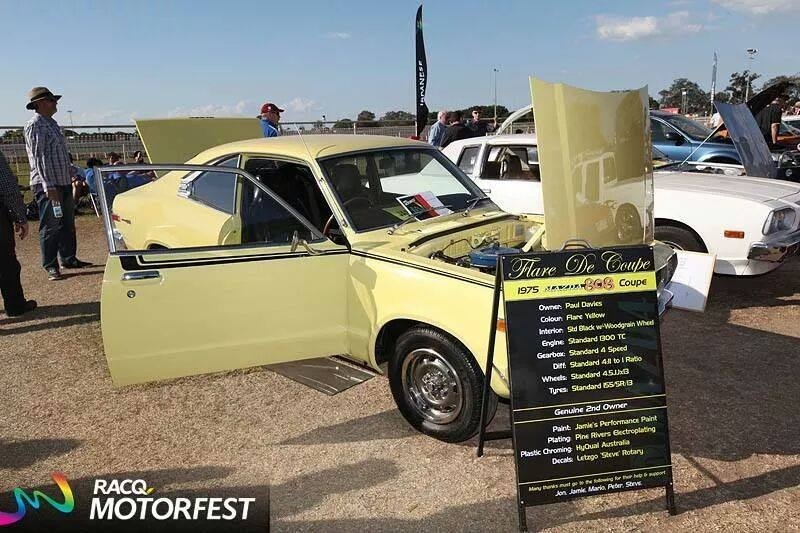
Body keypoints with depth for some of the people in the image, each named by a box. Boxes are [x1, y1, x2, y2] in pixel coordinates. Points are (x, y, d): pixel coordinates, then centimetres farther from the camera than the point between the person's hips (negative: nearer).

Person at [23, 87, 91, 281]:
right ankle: (51, 267, 3)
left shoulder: (52, 123, 17)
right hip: (47, 186, -9)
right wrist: (49, 186, -23)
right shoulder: (35, 125, -11)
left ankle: (69, 259, 25)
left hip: (63, 183, 9)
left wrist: (69, 180, 20)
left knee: (67, 224, 14)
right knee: (50, 227, -3)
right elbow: (39, 157, -17)